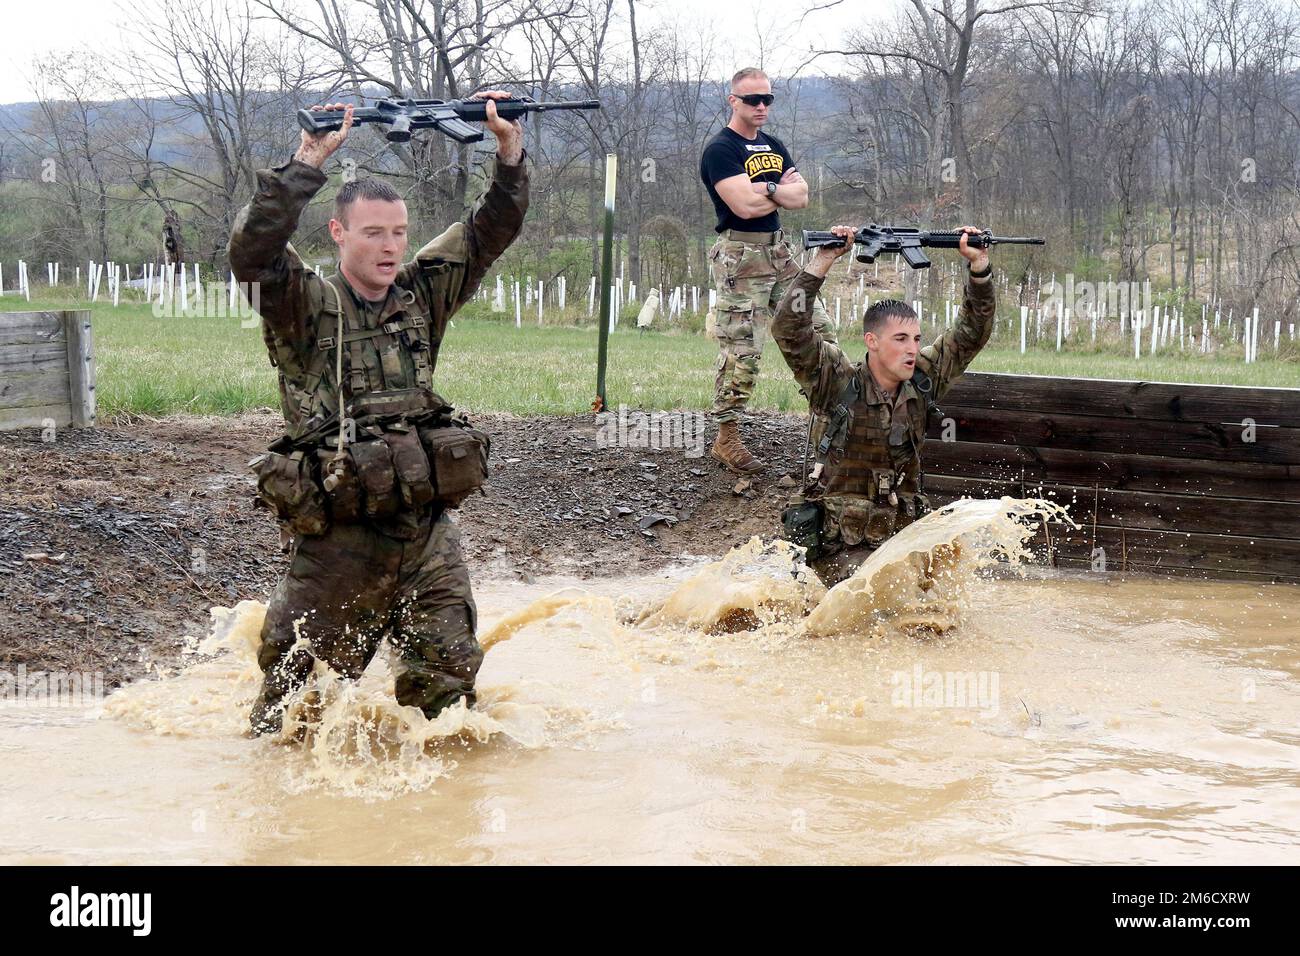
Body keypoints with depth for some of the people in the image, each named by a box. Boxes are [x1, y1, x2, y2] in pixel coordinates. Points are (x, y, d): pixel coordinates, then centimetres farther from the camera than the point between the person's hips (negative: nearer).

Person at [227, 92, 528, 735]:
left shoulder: (422, 295, 9)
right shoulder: (304, 308, -4)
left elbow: (491, 230, 9)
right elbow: (252, 249, -22)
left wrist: (510, 151, -6)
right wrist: (309, 162, -27)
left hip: (428, 531, 4)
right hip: (338, 538, -3)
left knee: (448, 676, 4)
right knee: (306, 688, 7)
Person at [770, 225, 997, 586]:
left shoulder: (922, 383, 3)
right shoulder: (840, 385, -10)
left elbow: (972, 333, 6)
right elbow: (788, 330, -20)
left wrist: (978, 265, -6)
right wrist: (823, 261, -24)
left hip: (901, 539, 5)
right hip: (840, 546, -5)